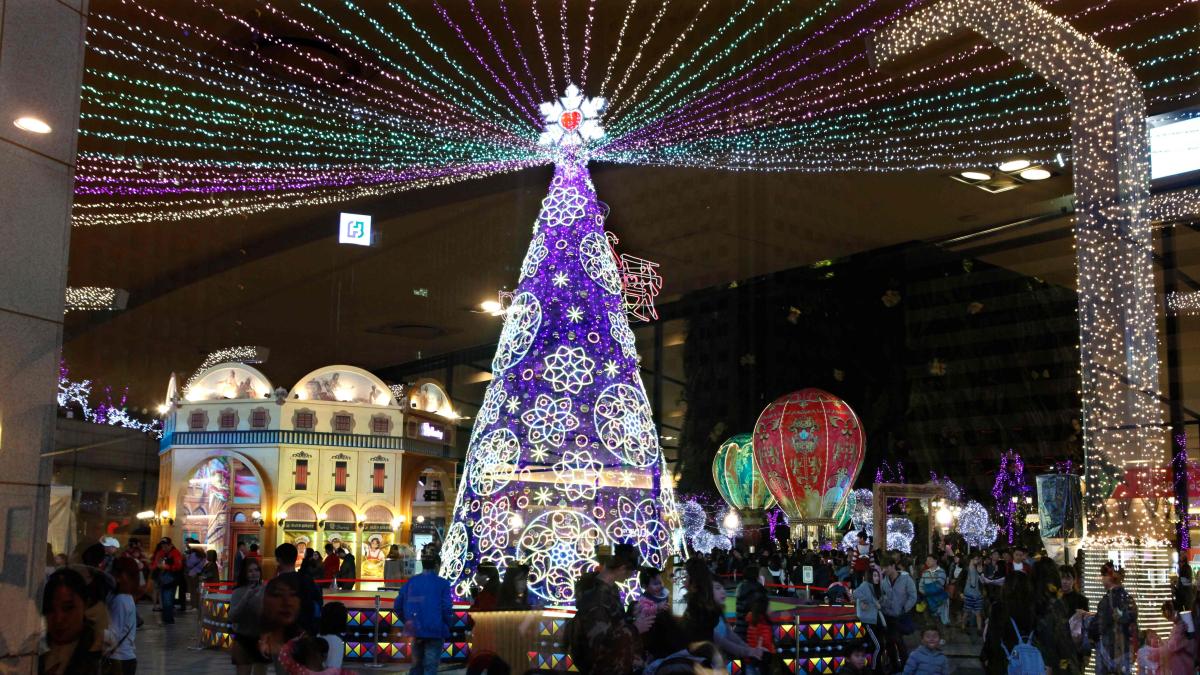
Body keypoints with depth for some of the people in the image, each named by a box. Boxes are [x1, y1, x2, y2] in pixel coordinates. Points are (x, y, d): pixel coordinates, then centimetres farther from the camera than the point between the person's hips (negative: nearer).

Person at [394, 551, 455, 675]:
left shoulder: (410, 582, 5)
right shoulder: (442, 584, -9)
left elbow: (397, 606, 6)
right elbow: (447, 609, -15)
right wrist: (448, 625, 2)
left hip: (415, 631, 5)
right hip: (435, 632, -5)